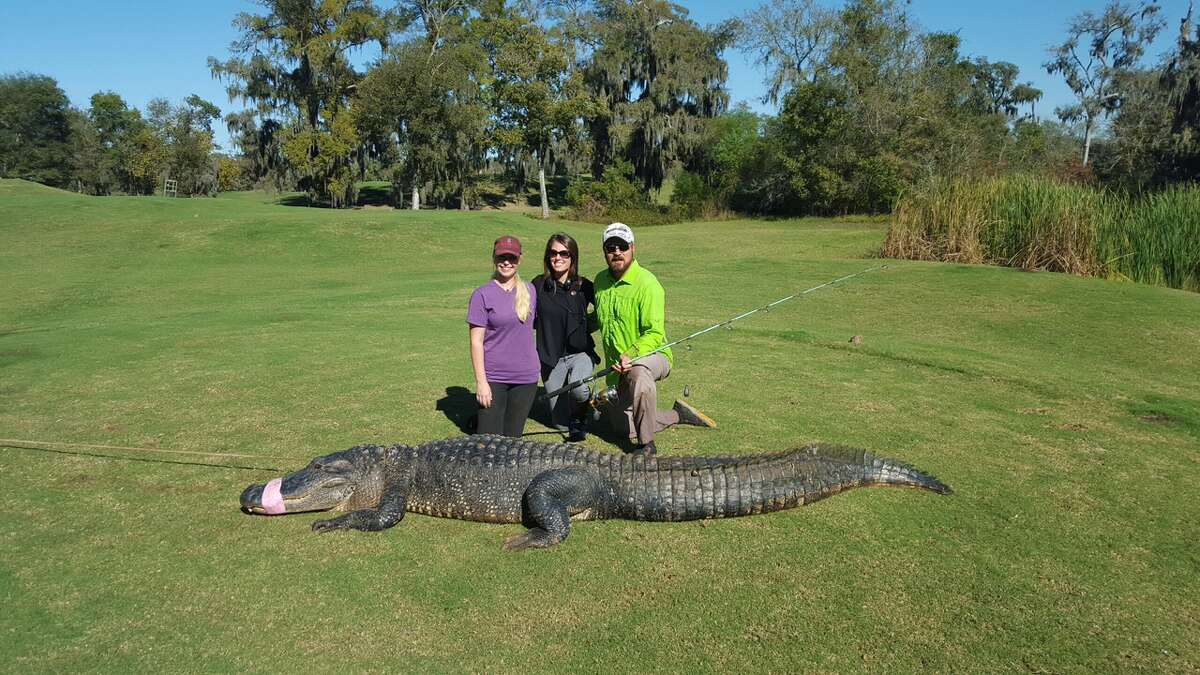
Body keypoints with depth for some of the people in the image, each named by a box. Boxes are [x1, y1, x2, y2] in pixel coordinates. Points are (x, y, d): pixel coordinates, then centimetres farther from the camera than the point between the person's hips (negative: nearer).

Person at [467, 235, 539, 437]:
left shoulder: (529, 290, 5)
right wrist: (481, 382, -11)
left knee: (513, 435, 11)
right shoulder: (482, 294, -7)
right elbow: (476, 341, -8)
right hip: (493, 378, -4)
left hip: (526, 377, 4)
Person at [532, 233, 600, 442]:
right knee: (561, 424, 5)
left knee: (578, 389, -34)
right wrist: (546, 325, 0)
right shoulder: (538, 285, -2)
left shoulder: (583, 286, -6)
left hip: (580, 353, -1)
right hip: (551, 357, 2)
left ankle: (580, 417, -1)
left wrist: (585, 326, -3)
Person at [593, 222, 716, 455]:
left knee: (638, 370, -43)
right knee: (625, 428, 8)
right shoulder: (601, 281, 3)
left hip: (652, 355, -7)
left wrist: (630, 355, -38)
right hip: (618, 367, 7)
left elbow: (654, 333, -23)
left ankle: (646, 444, -29)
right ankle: (678, 414, 30)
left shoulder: (647, 284, -18)